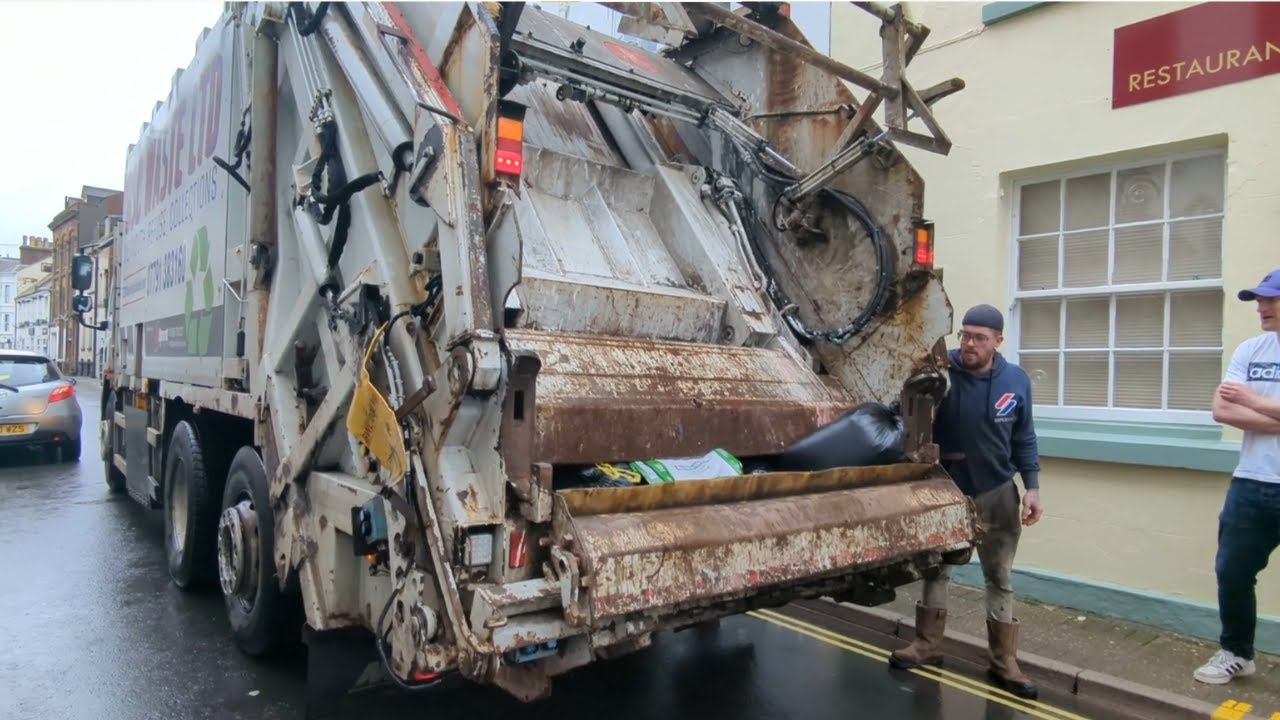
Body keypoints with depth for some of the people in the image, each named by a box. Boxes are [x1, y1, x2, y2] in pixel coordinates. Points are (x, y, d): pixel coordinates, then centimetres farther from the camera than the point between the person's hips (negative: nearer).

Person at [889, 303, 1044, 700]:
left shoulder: (1016, 380, -7)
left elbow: (1023, 438, 1)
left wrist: (1032, 486, -3)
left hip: (997, 493, 1)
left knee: (1000, 578, 10)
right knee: (935, 570, 13)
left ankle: (1004, 662, 22)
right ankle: (928, 645, 29)